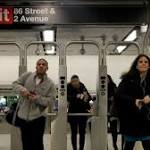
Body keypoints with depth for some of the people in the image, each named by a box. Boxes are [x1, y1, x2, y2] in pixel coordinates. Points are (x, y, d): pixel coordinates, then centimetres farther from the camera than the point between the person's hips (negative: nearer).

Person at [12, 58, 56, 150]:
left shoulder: (50, 84, -5)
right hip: (23, 116, 3)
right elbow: (16, 84, 6)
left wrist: (37, 98, -23)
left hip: (38, 117, -2)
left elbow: (51, 101, -9)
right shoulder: (27, 75, 2)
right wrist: (22, 90, -16)